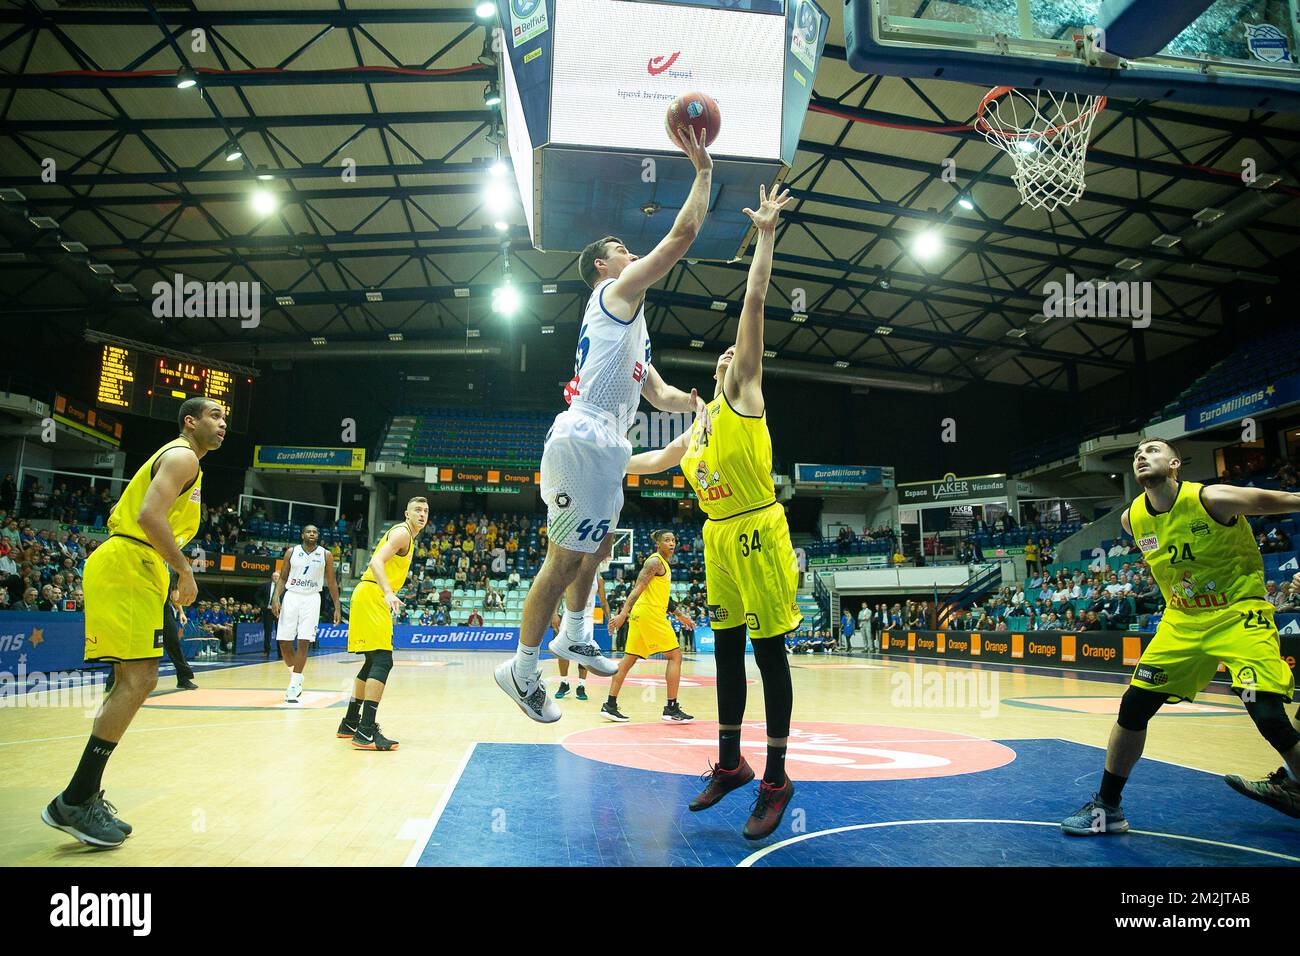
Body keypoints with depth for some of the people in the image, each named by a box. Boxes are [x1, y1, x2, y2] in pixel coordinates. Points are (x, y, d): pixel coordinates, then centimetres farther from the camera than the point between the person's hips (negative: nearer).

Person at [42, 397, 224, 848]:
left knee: (132, 682, 11)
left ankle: (83, 797, 15)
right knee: (139, 680, -13)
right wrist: (184, 569, -16)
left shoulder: (177, 458, 24)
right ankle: (74, 802, -9)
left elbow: (116, 517, 27)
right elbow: (150, 515, -22)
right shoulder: (183, 456, -7)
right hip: (127, 569, -11)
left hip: (133, 570, 11)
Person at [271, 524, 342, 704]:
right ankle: (295, 676, 25)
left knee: (303, 642, -10)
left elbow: (331, 583, 6)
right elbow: (283, 578, 8)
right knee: (284, 642, 0)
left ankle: (293, 687, -5)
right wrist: (276, 598, -8)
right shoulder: (291, 552, 4)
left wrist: (337, 608, 2)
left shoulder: (326, 555, 1)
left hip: (311, 599, -2)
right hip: (291, 597, 2)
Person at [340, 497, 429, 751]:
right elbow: (376, 562, -23)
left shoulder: (406, 536, 22)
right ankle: (366, 732, -23)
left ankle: (350, 723, 28)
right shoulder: (402, 532, -8)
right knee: (383, 661, -17)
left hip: (371, 597, 11)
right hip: (372, 595, -11)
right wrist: (388, 593, -36)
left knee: (373, 662, 18)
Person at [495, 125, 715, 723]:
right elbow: (682, 235, -9)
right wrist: (703, 170, 2)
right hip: (584, 439, -11)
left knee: (598, 545, 24)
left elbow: (658, 393, 27)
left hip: (603, 447, 11)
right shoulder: (617, 290, 0)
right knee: (566, 559, -6)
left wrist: (696, 402, 8)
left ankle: (574, 636, 38)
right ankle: (522, 670, 4)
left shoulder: (626, 318, 28)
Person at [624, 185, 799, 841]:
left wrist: (764, 237, -14)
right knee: (727, 650, 12)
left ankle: (776, 777, 7)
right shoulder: (698, 426, 18)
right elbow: (658, 460, 35)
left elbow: (752, 305, -10)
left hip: (758, 535, -8)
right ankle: (731, 763, 24)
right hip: (720, 540, 8)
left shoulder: (744, 394, -2)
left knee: (768, 650, -2)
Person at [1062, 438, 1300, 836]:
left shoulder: (1211, 499, -19)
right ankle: (1107, 806, 11)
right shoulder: (1132, 518, -2)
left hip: (1239, 614, -5)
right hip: (1182, 621, 5)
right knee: (1133, 705, 0)